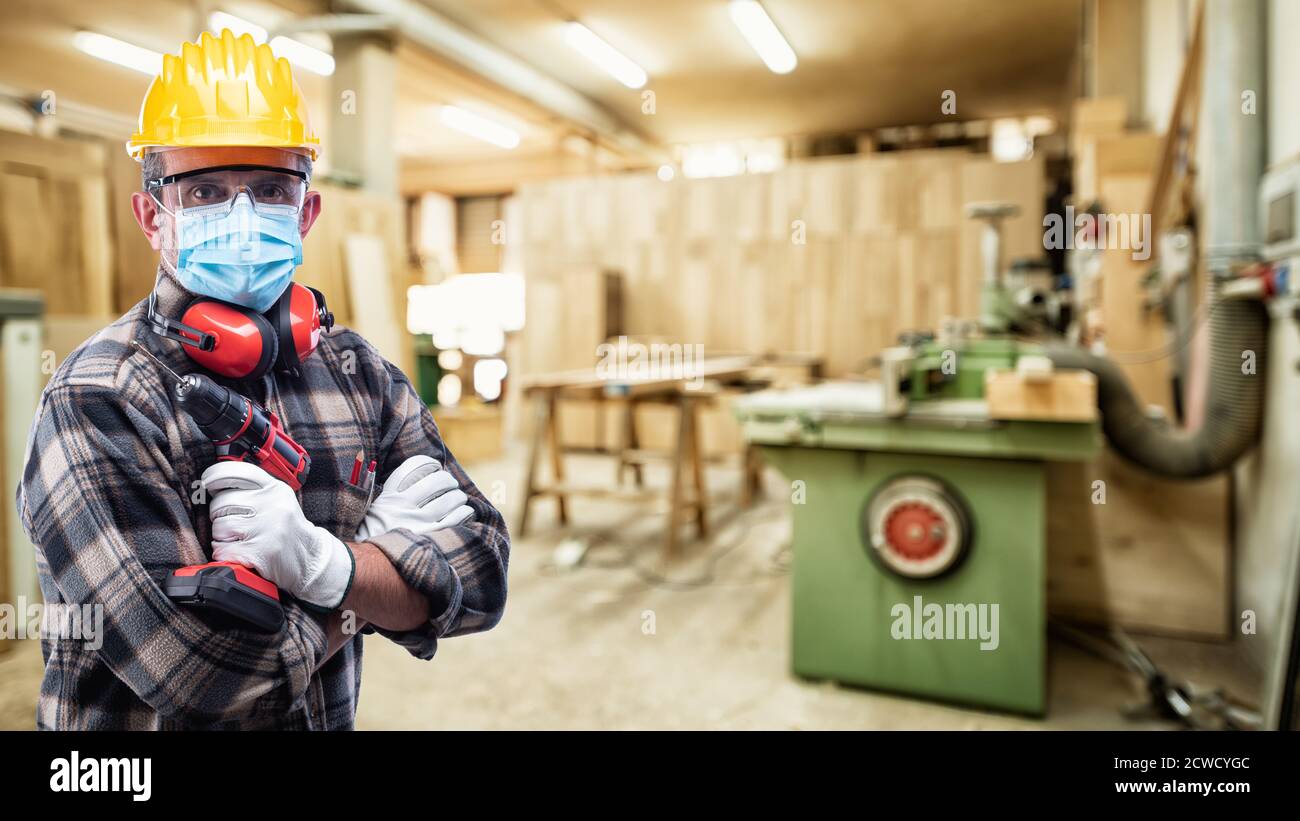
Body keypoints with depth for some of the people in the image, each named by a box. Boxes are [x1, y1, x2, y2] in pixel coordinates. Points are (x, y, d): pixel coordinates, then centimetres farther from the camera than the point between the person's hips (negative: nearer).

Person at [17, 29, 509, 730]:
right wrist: (387, 550, -19)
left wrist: (327, 565, -30)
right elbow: (201, 667, -28)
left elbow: (480, 570, -14)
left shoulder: (361, 375, -7)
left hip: (333, 720, 4)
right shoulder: (96, 405, -20)